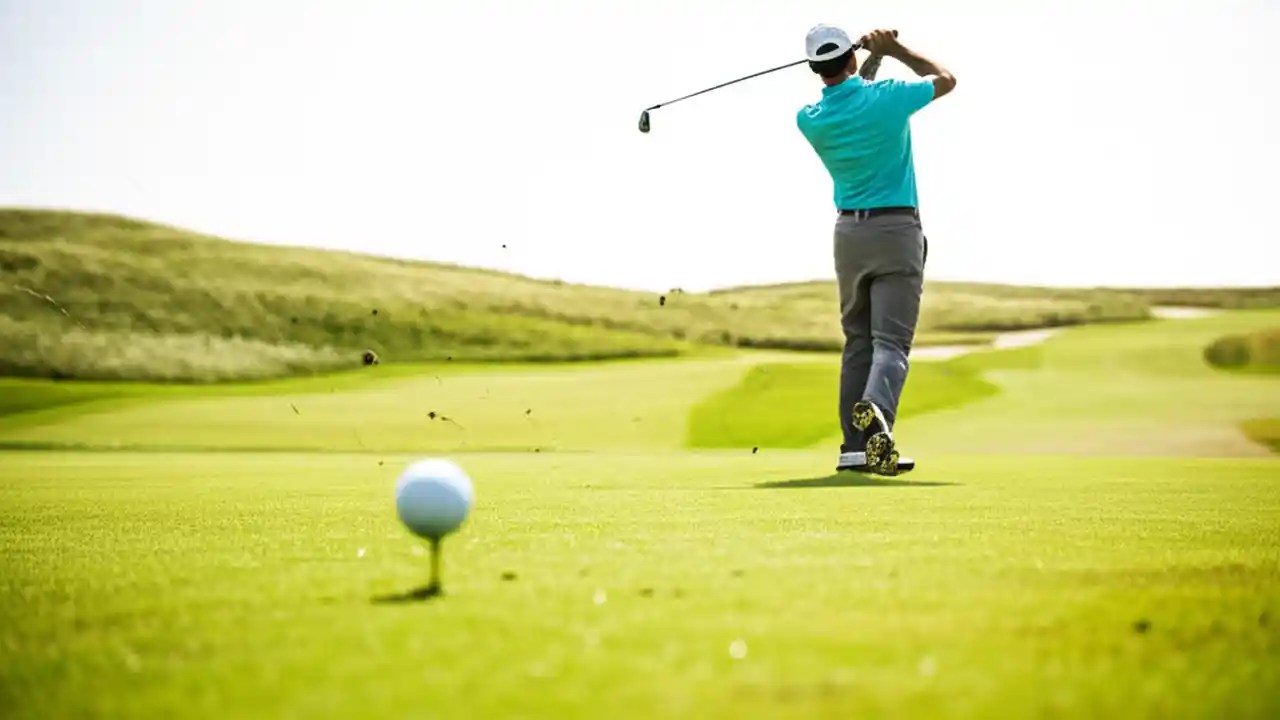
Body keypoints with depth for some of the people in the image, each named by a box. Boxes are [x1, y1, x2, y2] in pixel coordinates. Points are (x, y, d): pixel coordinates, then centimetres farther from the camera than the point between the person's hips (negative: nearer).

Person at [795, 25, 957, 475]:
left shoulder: (810, 120, -1)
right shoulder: (887, 98, -11)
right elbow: (945, 79, 11)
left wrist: (875, 58, 16)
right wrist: (894, 50, 13)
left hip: (849, 232, 4)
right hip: (897, 230, -4)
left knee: (857, 340, 12)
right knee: (891, 341, -7)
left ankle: (855, 446, 6)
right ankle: (876, 411, -36)